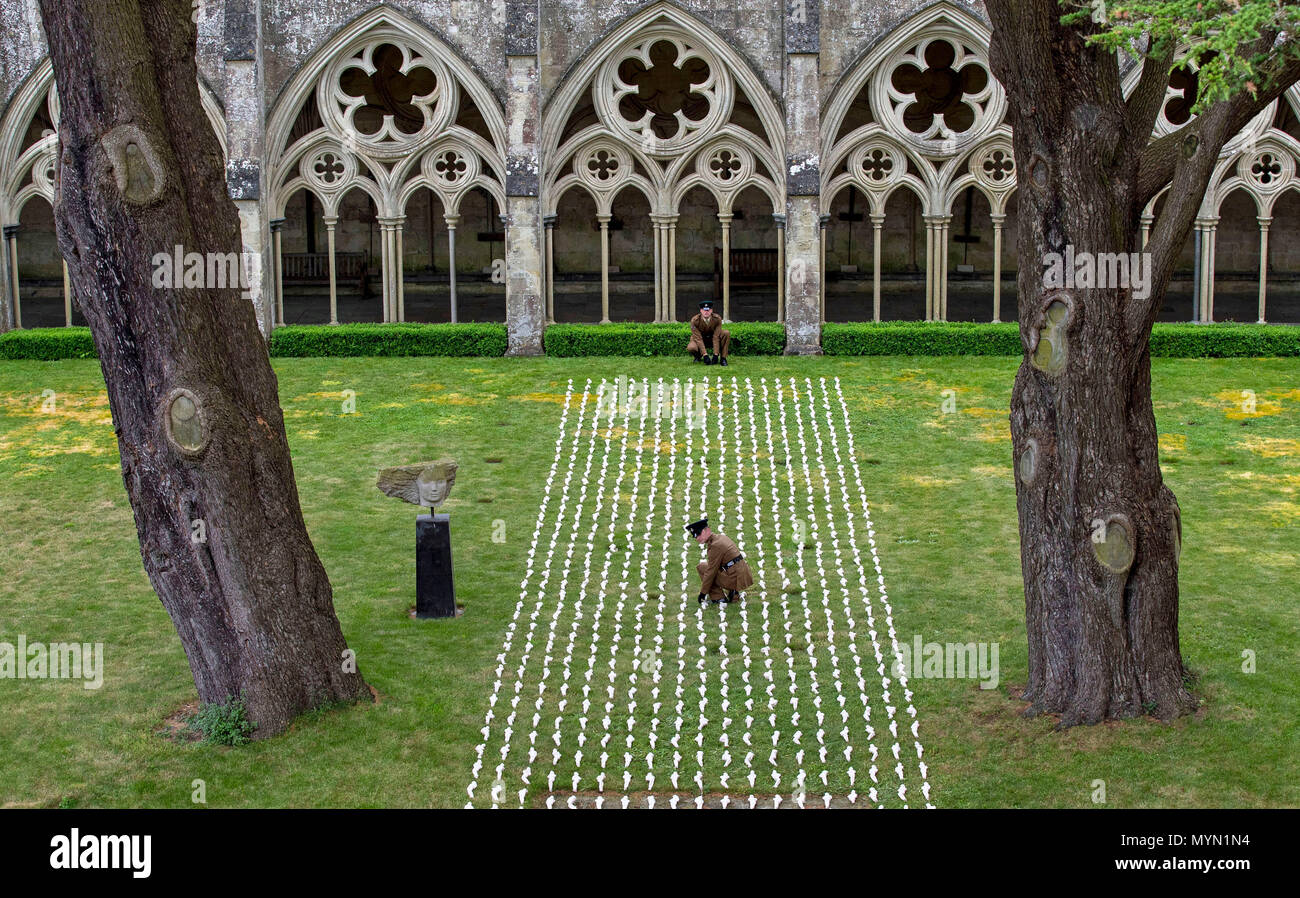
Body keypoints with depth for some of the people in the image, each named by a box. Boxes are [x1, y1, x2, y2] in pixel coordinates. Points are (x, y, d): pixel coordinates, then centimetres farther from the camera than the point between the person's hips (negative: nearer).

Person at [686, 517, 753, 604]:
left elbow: (711, 571, -15)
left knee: (702, 567, -1)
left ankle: (717, 597, -1)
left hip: (734, 580, -9)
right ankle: (733, 594, 17)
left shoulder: (715, 545, -17)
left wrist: (703, 592, -6)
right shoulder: (720, 537, 12)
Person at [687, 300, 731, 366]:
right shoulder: (694, 320, -25)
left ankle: (723, 358, -17)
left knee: (726, 333, -27)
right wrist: (705, 355, -35)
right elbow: (698, 338, -27)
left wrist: (715, 354, -32)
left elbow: (716, 337, -25)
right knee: (690, 348, -36)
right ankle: (698, 356, 2)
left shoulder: (717, 319, -23)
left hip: (712, 339, 1)